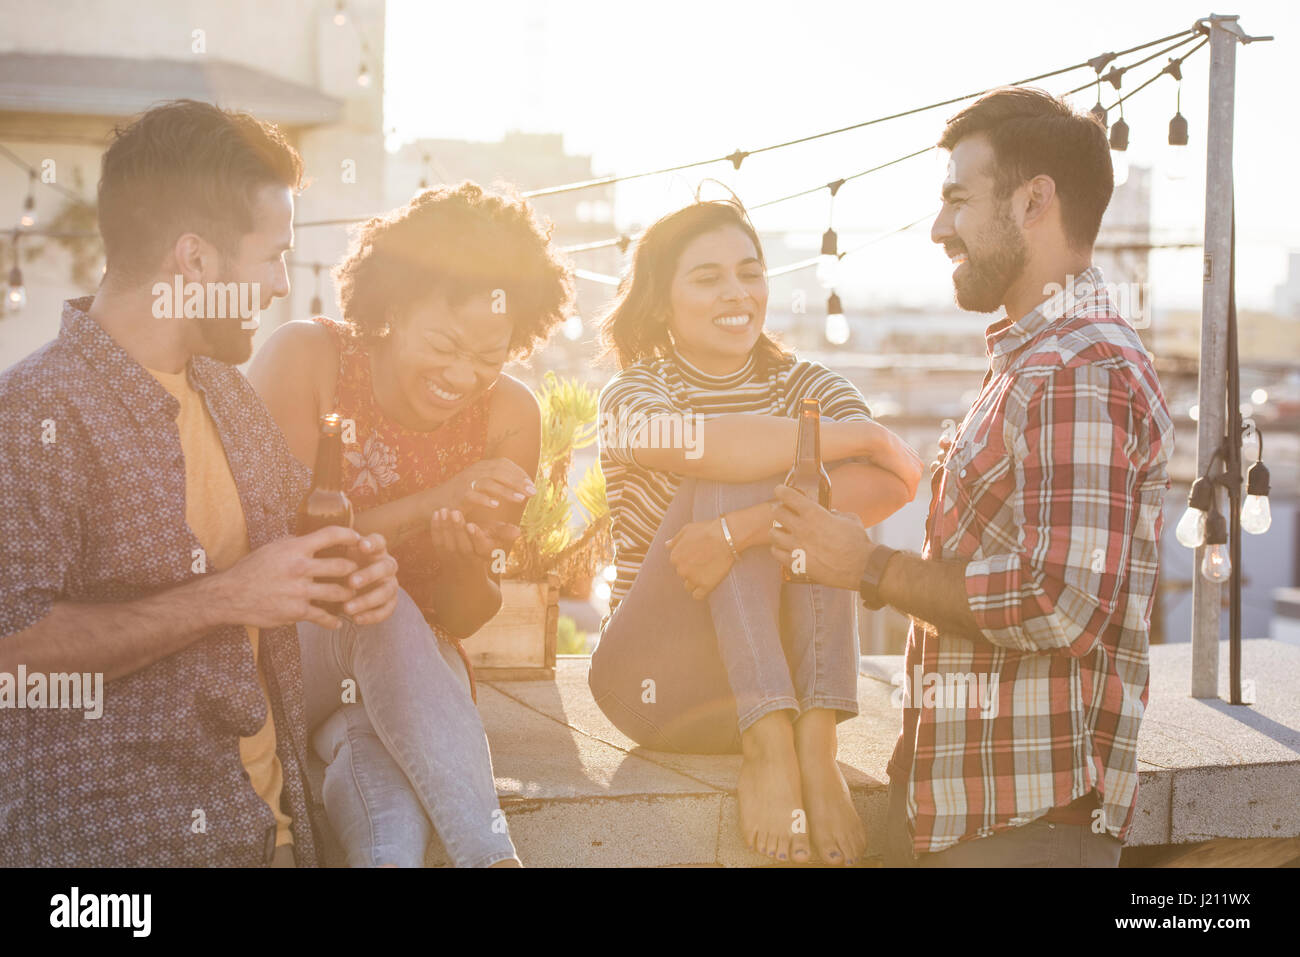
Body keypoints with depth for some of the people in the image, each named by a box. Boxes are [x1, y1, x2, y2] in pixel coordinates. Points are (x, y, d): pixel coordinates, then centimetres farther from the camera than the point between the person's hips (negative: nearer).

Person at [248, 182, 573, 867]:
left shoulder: (509, 415, -5)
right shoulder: (307, 356, -13)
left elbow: (465, 621, -1)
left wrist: (466, 558, -26)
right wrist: (435, 503, -28)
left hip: (407, 672, 2)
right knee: (383, 613, -36)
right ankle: (492, 856, -41)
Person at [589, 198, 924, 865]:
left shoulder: (802, 386, 6)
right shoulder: (633, 395, 0)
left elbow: (889, 482, -18)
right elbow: (706, 445, -27)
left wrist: (739, 531, -33)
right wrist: (858, 435, -19)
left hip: (781, 677, 2)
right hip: (659, 679, -2)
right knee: (735, 479, -22)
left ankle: (816, 745, -31)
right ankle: (769, 745, -34)